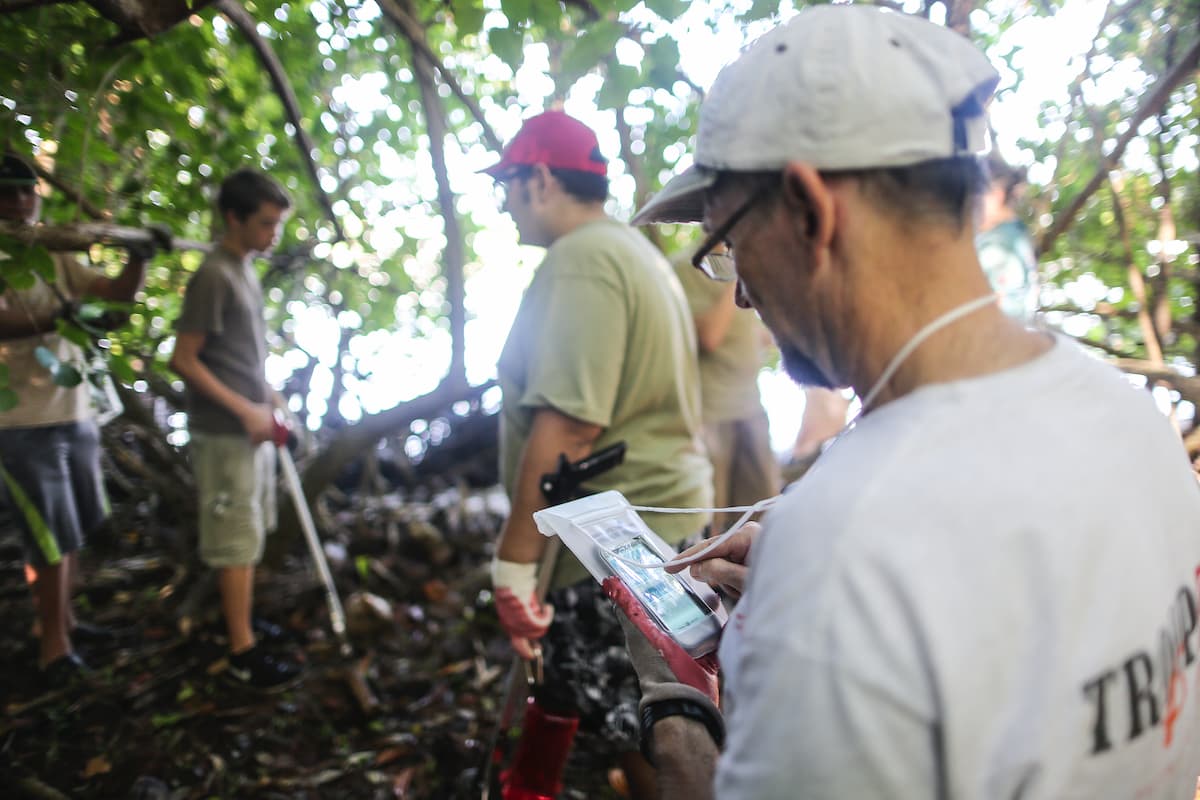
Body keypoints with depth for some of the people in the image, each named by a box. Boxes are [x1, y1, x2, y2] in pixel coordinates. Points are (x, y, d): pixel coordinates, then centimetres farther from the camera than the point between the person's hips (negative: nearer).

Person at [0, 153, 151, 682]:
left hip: (76, 415, 7)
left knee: (76, 530, 16)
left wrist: (140, 256, -12)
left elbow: (120, 291, 7)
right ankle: (53, 643, 10)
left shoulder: (56, 261, 12)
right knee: (53, 537, -4)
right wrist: (50, 322, -43)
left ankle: (62, 620, 32)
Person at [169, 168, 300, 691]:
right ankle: (243, 654, 5)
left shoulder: (245, 270, 11)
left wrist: (266, 404, 13)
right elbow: (183, 359, -17)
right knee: (236, 541, -3)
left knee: (249, 535, 18)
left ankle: (238, 617, 33)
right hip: (225, 433, -9)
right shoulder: (213, 276, -16)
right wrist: (246, 410, -17)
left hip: (251, 427, 9)